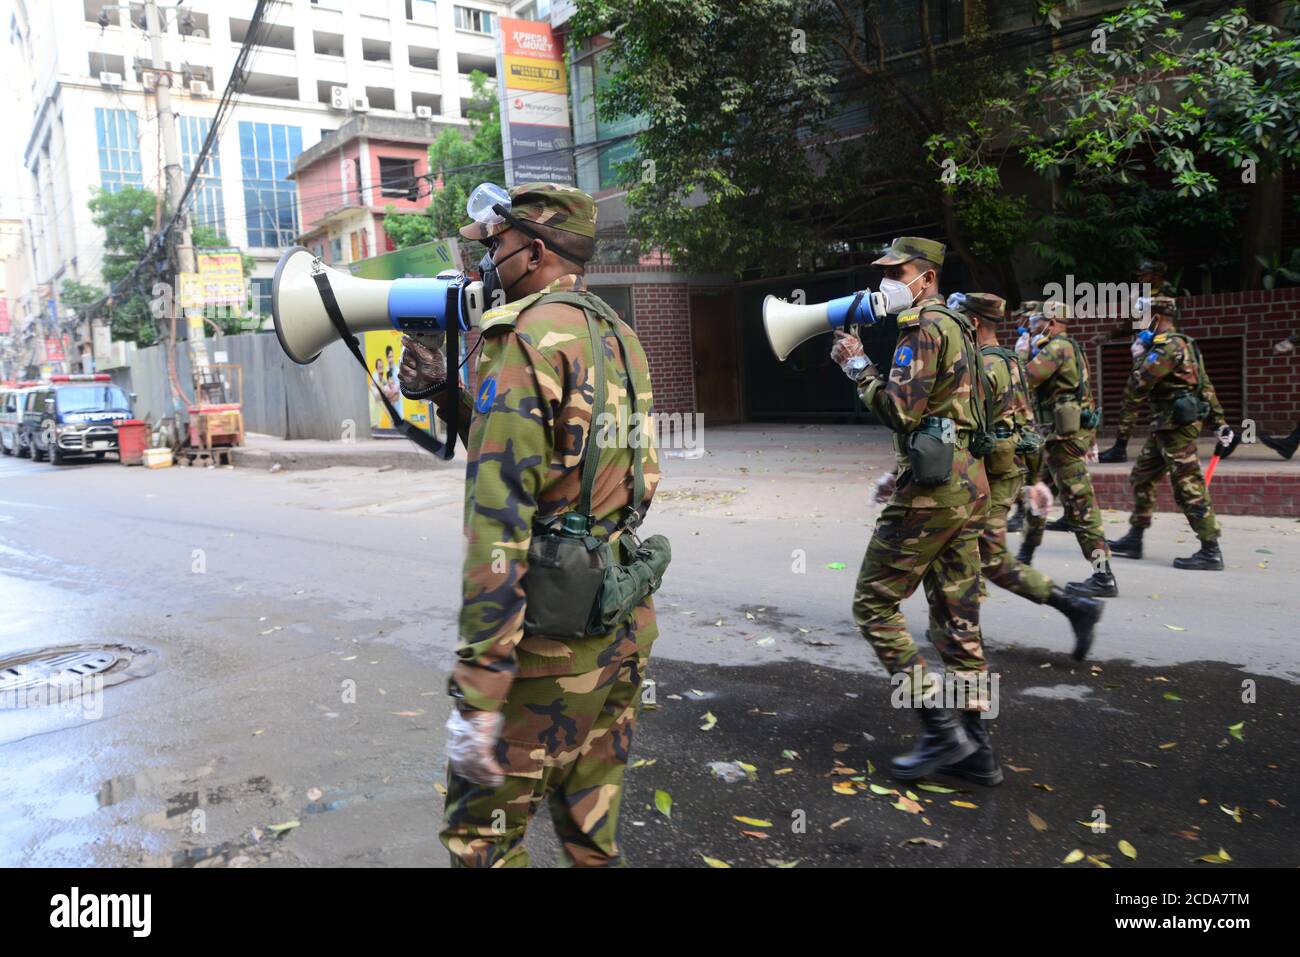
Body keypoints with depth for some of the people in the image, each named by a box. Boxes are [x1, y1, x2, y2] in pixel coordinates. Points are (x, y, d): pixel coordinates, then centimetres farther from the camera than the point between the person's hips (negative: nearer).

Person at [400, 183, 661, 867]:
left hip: (552, 637, -8)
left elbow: (499, 521, -22)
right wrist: (446, 395, 12)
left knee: (482, 829, 6)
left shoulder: (525, 339, -15)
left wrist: (476, 695, -21)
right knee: (593, 826, 20)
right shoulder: (618, 336, 12)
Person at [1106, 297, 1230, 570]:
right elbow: (1206, 387, 18)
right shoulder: (1181, 344, 17)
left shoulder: (1167, 346, -16)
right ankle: (1134, 540, 23)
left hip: (1176, 424, -11)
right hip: (1165, 426, 11)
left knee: (1188, 487, -7)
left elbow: (1137, 388, -18)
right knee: (1141, 478, 15)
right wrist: (1219, 422, 20)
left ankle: (1210, 552, -3)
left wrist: (1139, 360, 0)